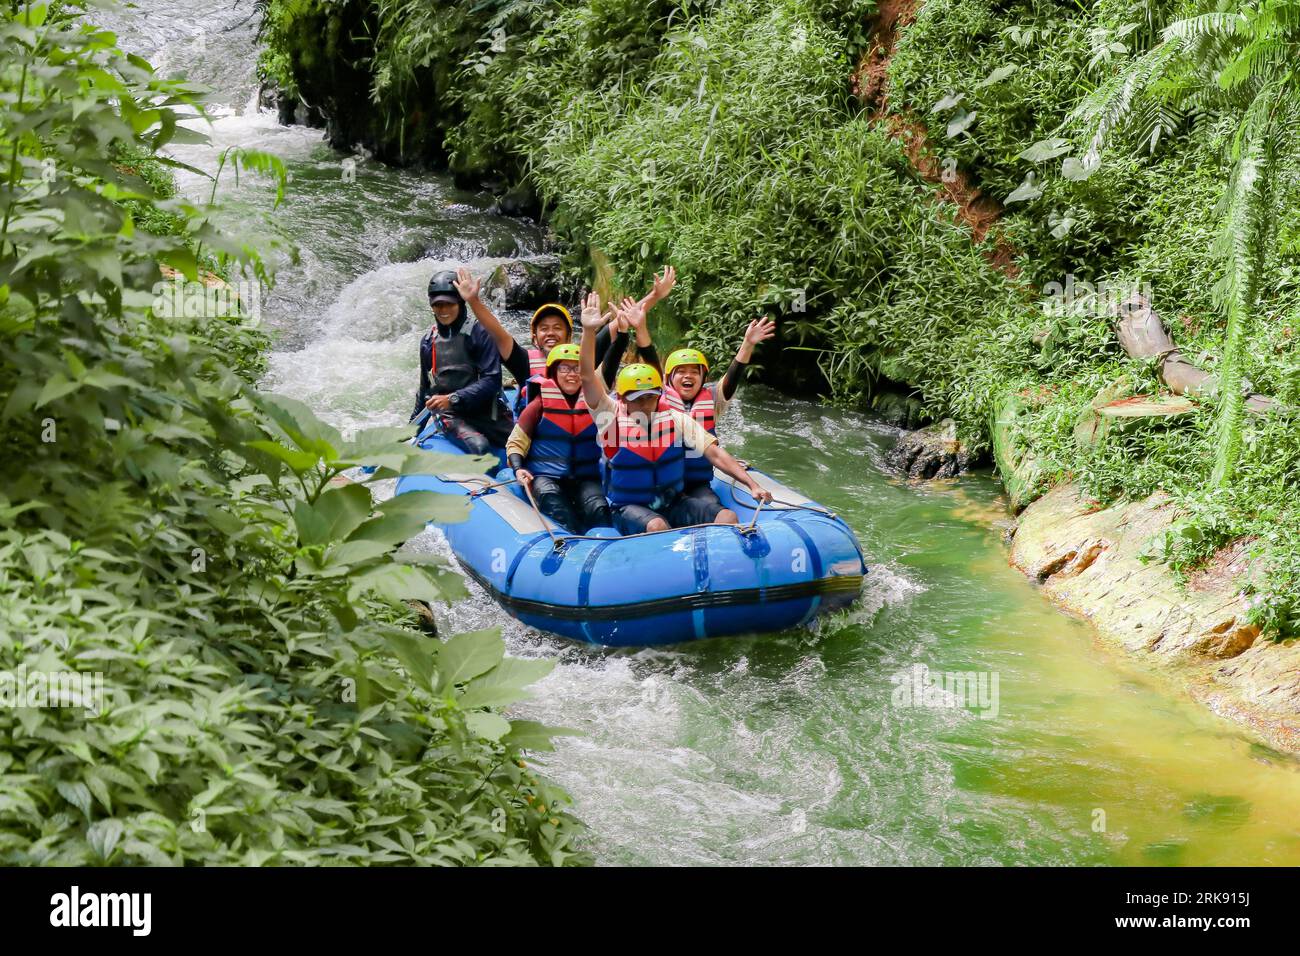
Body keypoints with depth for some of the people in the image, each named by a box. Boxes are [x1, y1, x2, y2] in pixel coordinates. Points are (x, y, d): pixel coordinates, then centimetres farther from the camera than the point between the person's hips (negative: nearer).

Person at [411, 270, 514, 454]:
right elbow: (425, 387, 25)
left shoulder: (479, 332, -4)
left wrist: (453, 399, -21)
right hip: (451, 416, 1)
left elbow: (492, 380, -12)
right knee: (480, 447, -31)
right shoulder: (428, 340, 11)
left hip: (487, 411, -1)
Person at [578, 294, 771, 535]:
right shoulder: (611, 417, -8)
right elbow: (588, 378, -19)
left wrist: (752, 485, -15)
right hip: (629, 507, -3)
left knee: (728, 518, -18)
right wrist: (590, 332, -31)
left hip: (673, 503, 4)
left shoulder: (676, 418, -2)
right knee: (657, 526, -37)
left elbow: (715, 454, -5)